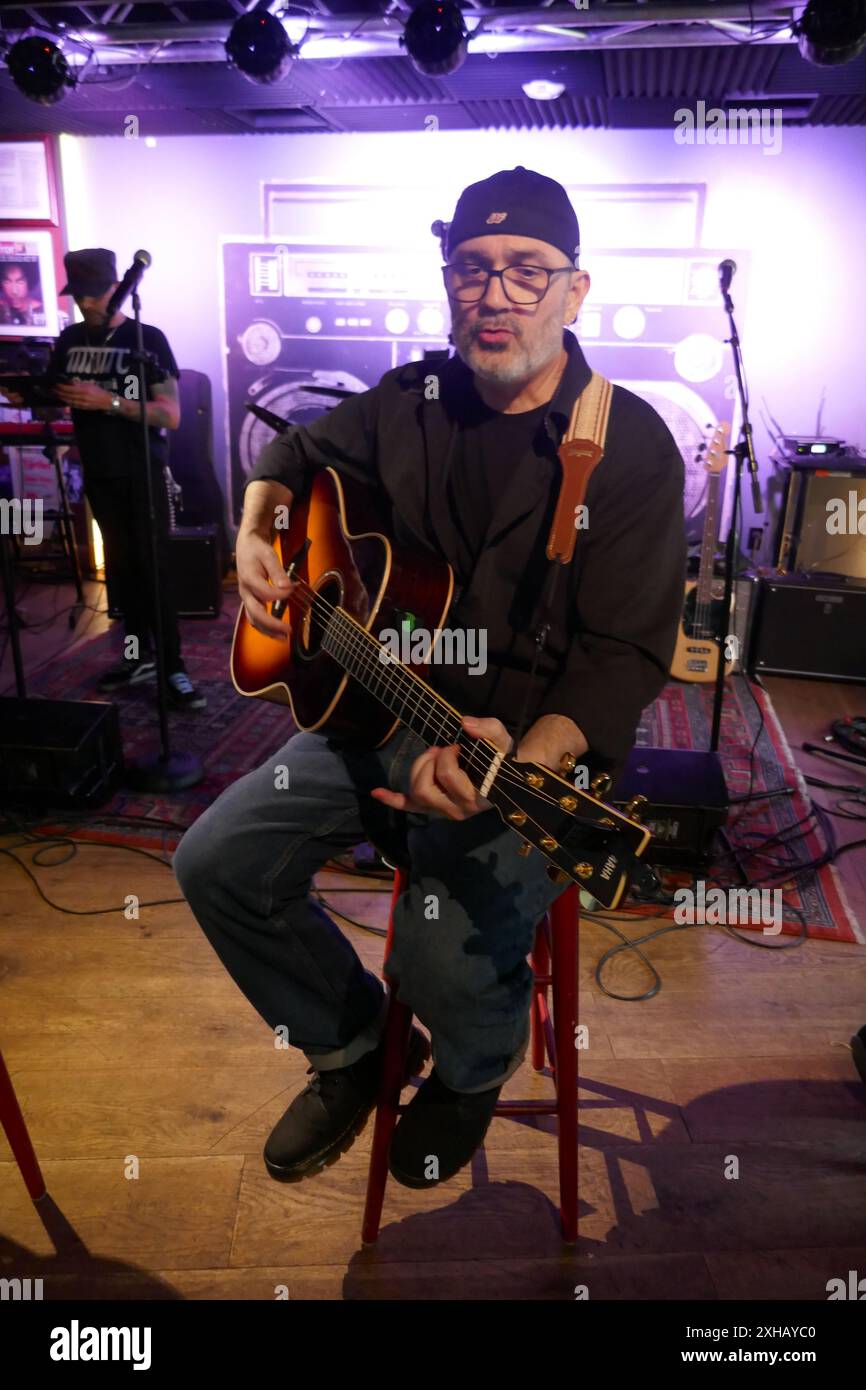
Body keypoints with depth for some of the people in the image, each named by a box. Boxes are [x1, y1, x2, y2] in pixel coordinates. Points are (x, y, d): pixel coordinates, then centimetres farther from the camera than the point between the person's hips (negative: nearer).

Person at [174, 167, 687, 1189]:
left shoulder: (629, 444, -12)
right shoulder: (413, 402, 4)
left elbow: (626, 654, -18)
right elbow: (295, 452, 23)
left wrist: (519, 766, -35)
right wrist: (255, 539, 2)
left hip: (535, 741, -5)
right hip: (385, 707, 6)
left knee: (449, 955, -26)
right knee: (216, 861, -5)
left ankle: (474, 1071, 17)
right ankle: (353, 1048, 21)